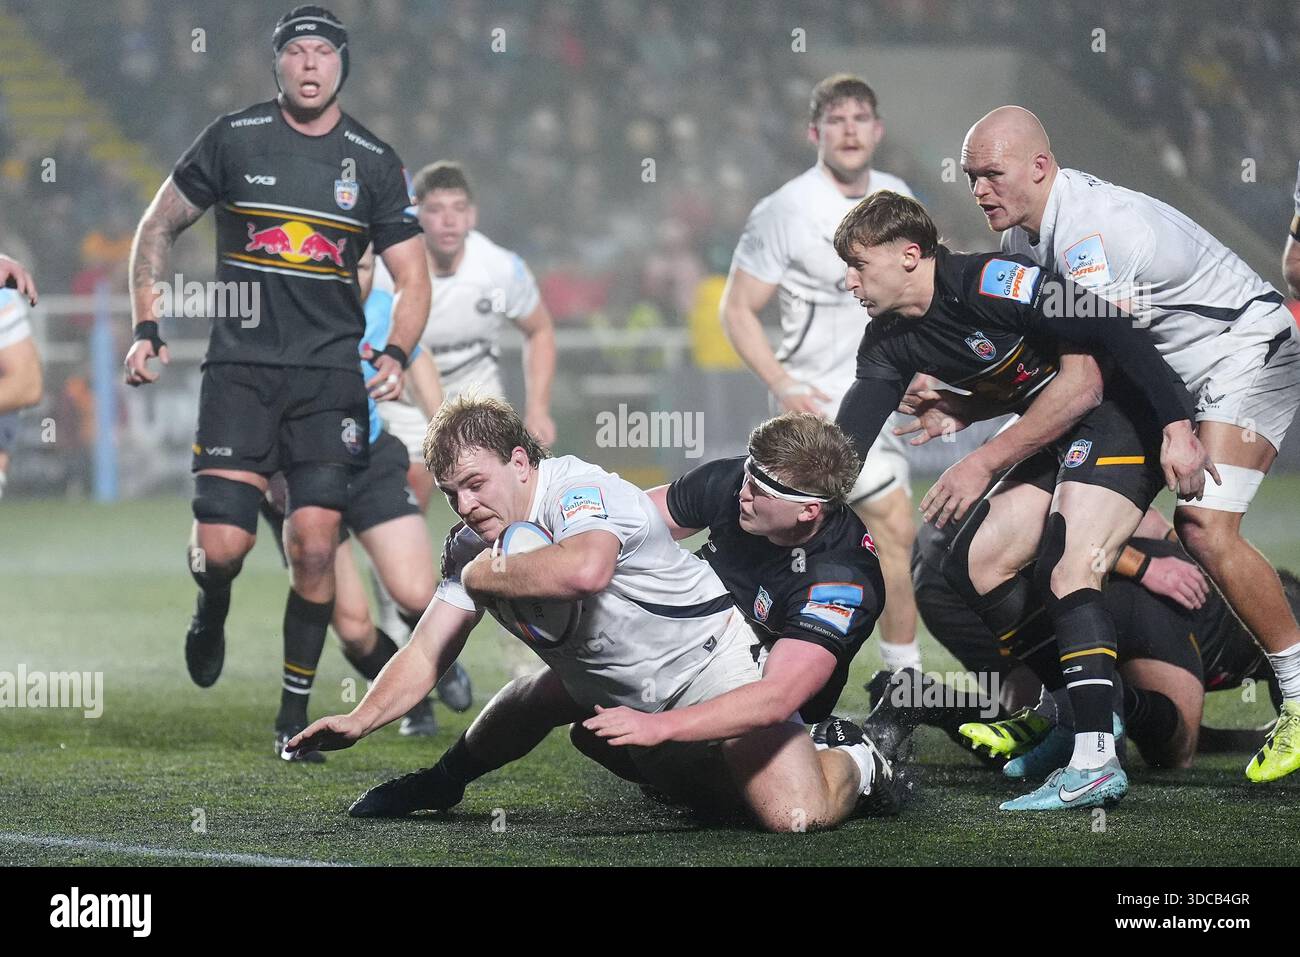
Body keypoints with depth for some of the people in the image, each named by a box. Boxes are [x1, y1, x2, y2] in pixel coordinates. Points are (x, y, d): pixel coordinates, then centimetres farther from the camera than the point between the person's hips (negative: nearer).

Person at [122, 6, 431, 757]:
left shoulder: (373, 160, 4)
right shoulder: (235, 138, 1)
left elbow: (412, 279, 7)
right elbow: (159, 227, 11)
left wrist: (397, 355, -11)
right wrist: (148, 329, 1)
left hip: (331, 376, 1)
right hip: (241, 369, -1)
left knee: (316, 549, -8)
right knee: (223, 545, -13)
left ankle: (295, 712, 7)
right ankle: (213, 611, 24)